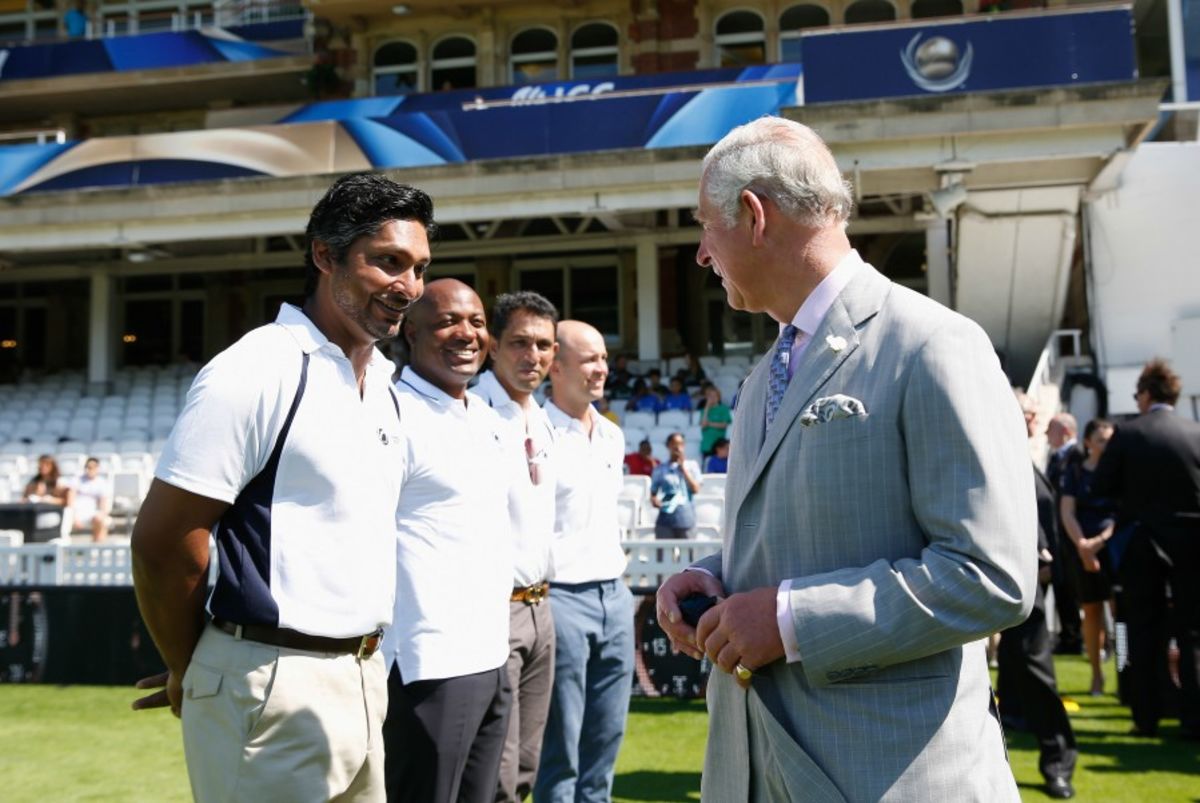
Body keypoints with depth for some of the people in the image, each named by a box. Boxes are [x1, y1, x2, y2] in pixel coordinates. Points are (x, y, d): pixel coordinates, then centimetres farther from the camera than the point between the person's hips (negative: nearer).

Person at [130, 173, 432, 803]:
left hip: (363, 679, 8)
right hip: (273, 689, -8)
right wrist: (189, 676, -1)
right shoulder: (256, 372, -15)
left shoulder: (383, 384, 10)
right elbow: (162, 541, -14)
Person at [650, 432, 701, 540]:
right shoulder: (660, 469, 8)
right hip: (665, 519, 0)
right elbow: (653, 492, 11)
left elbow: (696, 489, -4)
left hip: (686, 519, 0)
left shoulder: (691, 465, 7)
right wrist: (654, 500, -11)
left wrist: (683, 468, -5)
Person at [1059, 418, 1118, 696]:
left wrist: (1102, 539, -12)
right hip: (1085, 549, 1)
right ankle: (1096, 673, 13)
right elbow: (1067, 512, 2)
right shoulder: (1075, 471, 7)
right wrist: (1081, 543, -12)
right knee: (1092, 610, 4)